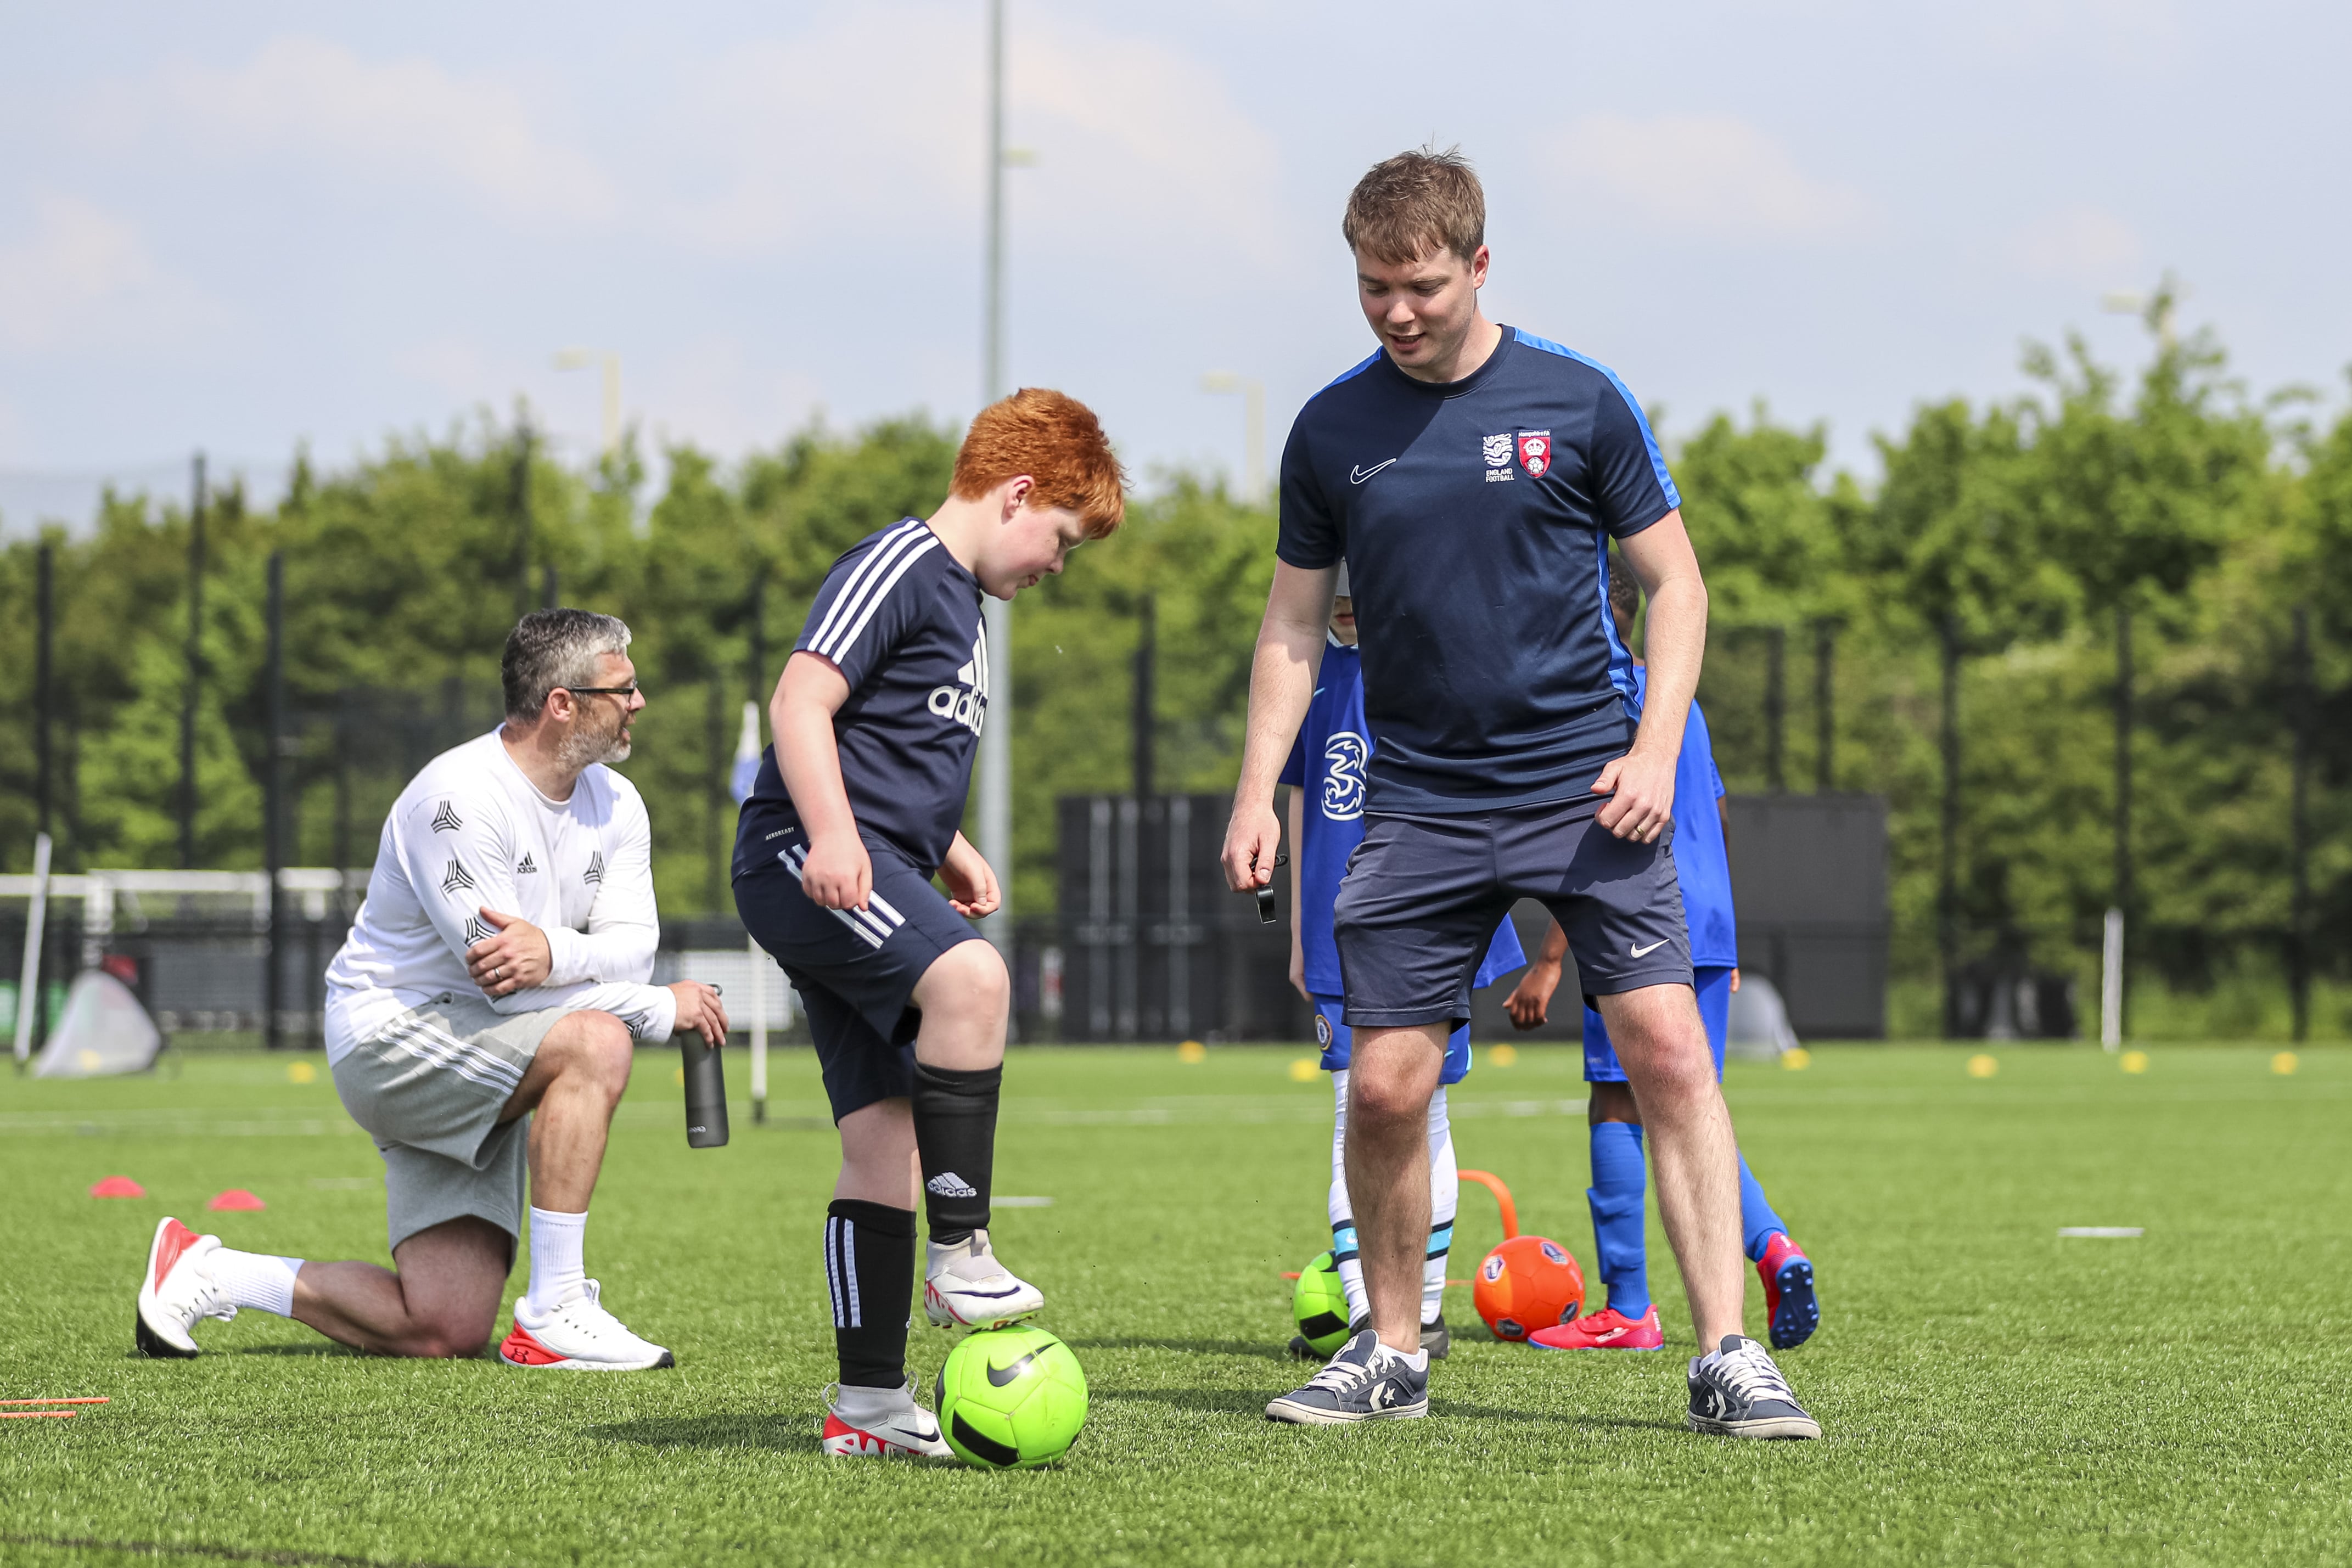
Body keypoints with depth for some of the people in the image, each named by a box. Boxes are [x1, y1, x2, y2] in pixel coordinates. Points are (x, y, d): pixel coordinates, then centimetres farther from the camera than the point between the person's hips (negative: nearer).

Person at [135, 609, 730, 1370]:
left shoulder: (615, 805, 4)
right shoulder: (458, 798, -21)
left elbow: (632, 943, -7)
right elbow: (504, 986, -23)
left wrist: (552, 953, -31)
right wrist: (664, 1008, -19)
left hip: (477, 1070, 8)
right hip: (392, 1032, -8)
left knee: (447, 1330, -3)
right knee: (595, 1041, -32)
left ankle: (208, 1274, 15)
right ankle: (555, 1316, -28)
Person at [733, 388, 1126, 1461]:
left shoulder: (961, 605, 25)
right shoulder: (901, 566, -6)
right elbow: (801, 702, -16)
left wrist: (950, 851, 27)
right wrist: (832, 836, -27)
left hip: (872, 880, 10)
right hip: (805, 861, -10)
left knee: (885, 1140, 4)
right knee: (970, 978, -34)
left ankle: (869, 1402, 5)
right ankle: (958, 1252, -29)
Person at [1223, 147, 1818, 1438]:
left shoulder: (1578, 402, -1)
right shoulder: (1332, 430, 4)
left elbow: (1674, 583, 4)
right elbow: (1294, 626, 12)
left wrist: (1653, 750, -9)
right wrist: (1257, 792, 2)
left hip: (1585, 794, -2)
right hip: (1417, 802, 2)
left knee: (1667, 1051, -11)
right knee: (1384, 1086, -3)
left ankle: (1726, 1357, -7)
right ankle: (1391, 1354, 16)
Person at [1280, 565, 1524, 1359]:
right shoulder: (1316, 671, 10)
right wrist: (1300, 932, 17)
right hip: (1341, 933, 4)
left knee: (1421, 1114, 4)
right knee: (1353, 1117, -3)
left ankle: (1422, 1312, 15)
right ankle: (1365, 1315, -7)